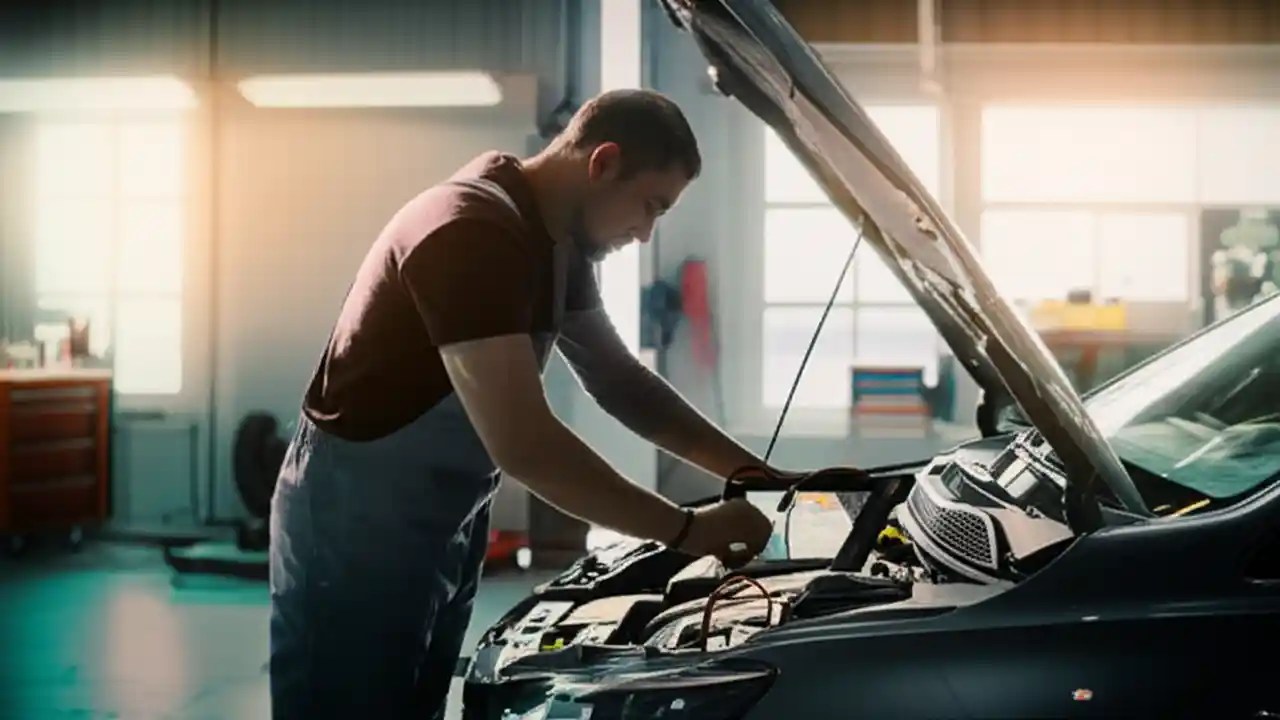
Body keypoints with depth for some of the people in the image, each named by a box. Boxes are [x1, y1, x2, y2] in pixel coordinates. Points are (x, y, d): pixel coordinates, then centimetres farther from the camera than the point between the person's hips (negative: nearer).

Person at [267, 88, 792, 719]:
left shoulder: (558, 240, 5)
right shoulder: (471, 232, -27)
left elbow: (620, 380, 14)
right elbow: (522, 443, -32)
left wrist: (754, 473, 5)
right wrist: (685, 530, -26)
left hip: (444, 522, 9)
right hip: (357, 519, -9)